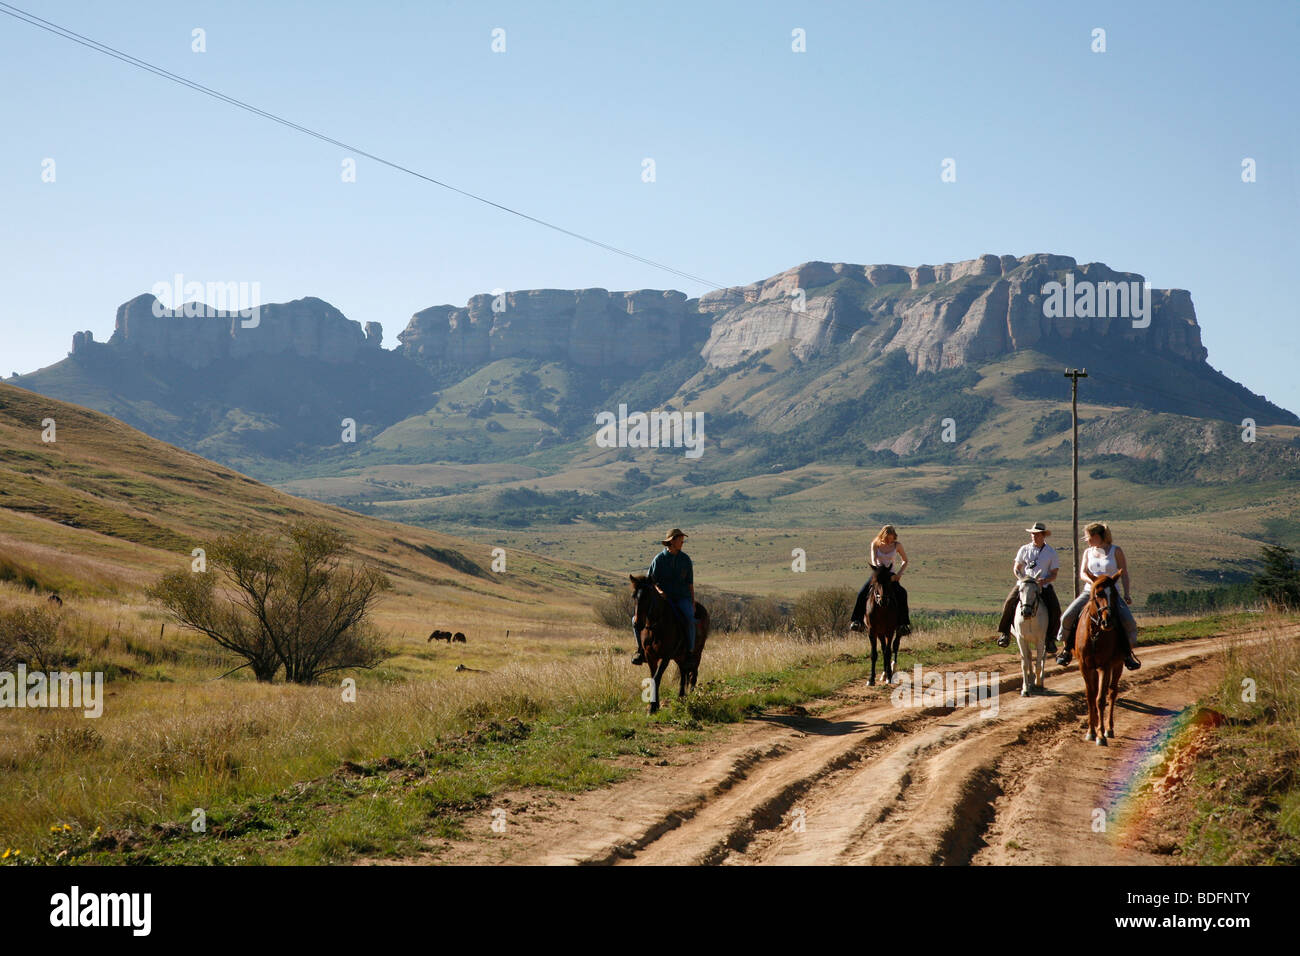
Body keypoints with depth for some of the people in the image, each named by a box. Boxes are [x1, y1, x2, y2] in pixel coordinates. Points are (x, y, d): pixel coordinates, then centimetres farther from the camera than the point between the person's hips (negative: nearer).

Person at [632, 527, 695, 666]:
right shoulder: (659, 559, 0)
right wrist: (658, 590, -15)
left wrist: (693, 602, 0)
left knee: (689, 618, -32)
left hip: (682, 598, 0)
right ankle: (641, 651, -6)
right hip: (663, 597, 0)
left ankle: (690, 652, -20)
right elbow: (650, 580, 5)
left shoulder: (685, 559, 4)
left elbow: (690, 582, 8)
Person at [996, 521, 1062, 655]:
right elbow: (1016, 568, 12)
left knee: (1055, 609, -23)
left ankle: (1050, 639, -8)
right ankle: (1004, 633, -10)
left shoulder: (1052, 552, 4)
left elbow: (1054, 574, 3)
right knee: (1009, 603, -22)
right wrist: (1022, 579, -9)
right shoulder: (1024, 549, 8)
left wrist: (1045, 580, -18)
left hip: (1044, 585, -1)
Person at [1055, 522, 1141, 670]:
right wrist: (1092, 581, -19)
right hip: (1089, 591, 3)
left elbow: (1124, 574, 1)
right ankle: (1067, 650, 0)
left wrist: (1126, 594, -11)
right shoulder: (1088, 552, 12)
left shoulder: (1116, 551, 3)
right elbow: (1082, 573, 3)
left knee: (1128, 622, -22)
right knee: (1067, 617, -17)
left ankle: (1128, 654, -5)